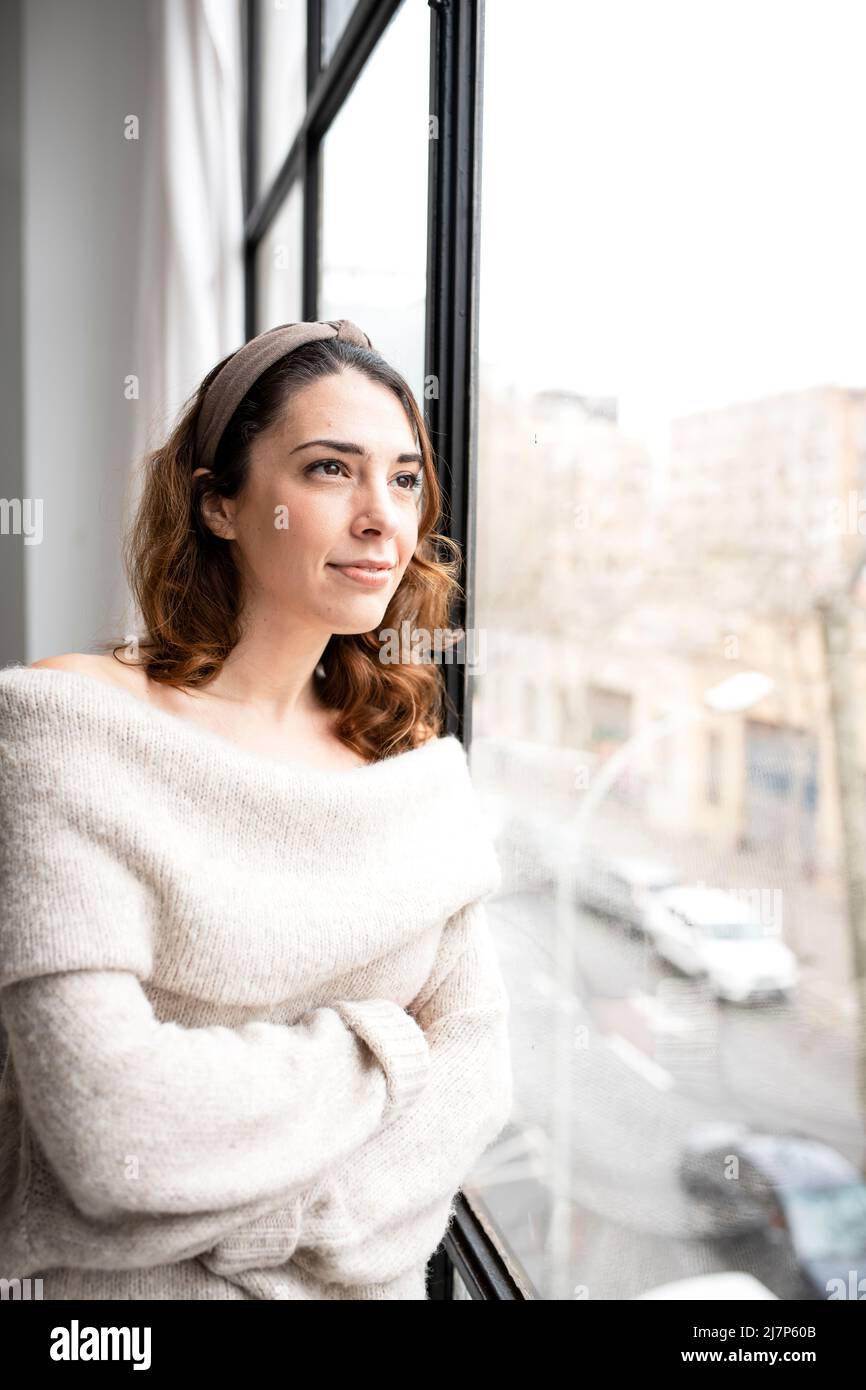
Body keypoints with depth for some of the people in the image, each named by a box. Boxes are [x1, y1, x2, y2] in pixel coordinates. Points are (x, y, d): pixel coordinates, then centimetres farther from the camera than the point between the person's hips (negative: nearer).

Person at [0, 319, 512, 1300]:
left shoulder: (418, 765, -5)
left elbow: (474, 1063, -6)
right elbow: (112, 1127, -26)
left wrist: (309, 1229, -18)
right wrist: (381, 1050, -16)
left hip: (376, 1270, 4)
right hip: (138, 1287, -3)